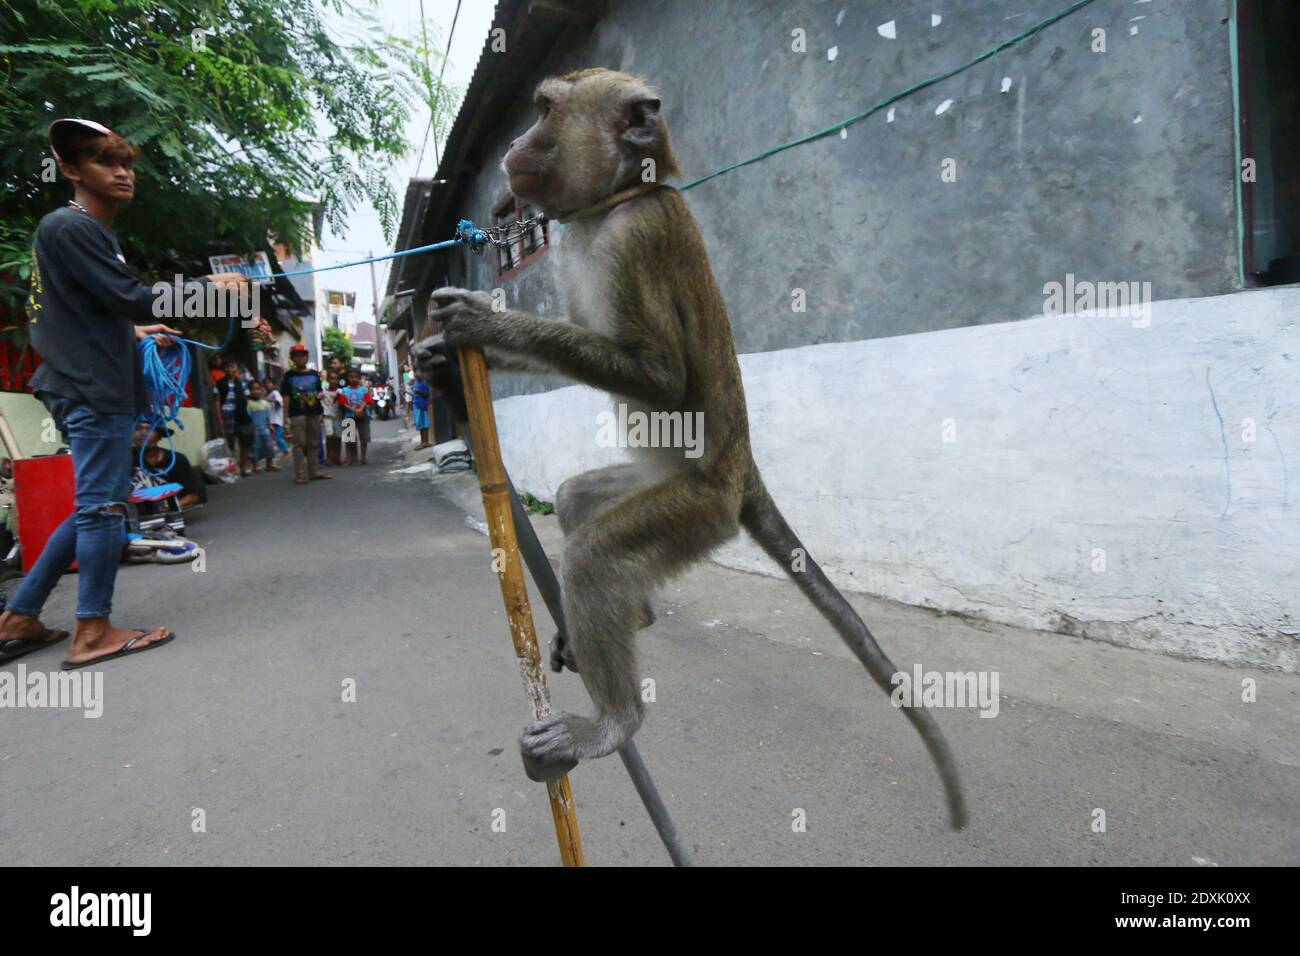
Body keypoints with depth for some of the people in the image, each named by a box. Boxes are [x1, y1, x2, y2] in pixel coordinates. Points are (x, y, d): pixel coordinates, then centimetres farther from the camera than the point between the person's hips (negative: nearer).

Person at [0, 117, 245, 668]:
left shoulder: (89, 230, 20)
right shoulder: (69, 227, -10)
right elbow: (131, 298, -17)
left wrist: (134, 333, 23)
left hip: (93, 388, 10)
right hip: (92, 391, -10)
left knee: (93, 508, 13)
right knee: (102, 506, -6)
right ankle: (93, 632, 2)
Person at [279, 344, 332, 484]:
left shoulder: (314, 374, 11)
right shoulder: (289, 375, 3)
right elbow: (286, 396, 0)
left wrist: (320, 395, -6)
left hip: (314, 412, 4)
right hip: (297, 413, -3)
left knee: (313, 443, 10)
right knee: (300, 443, -5)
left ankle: (313, 471, 18)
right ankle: (300, 474, -3)